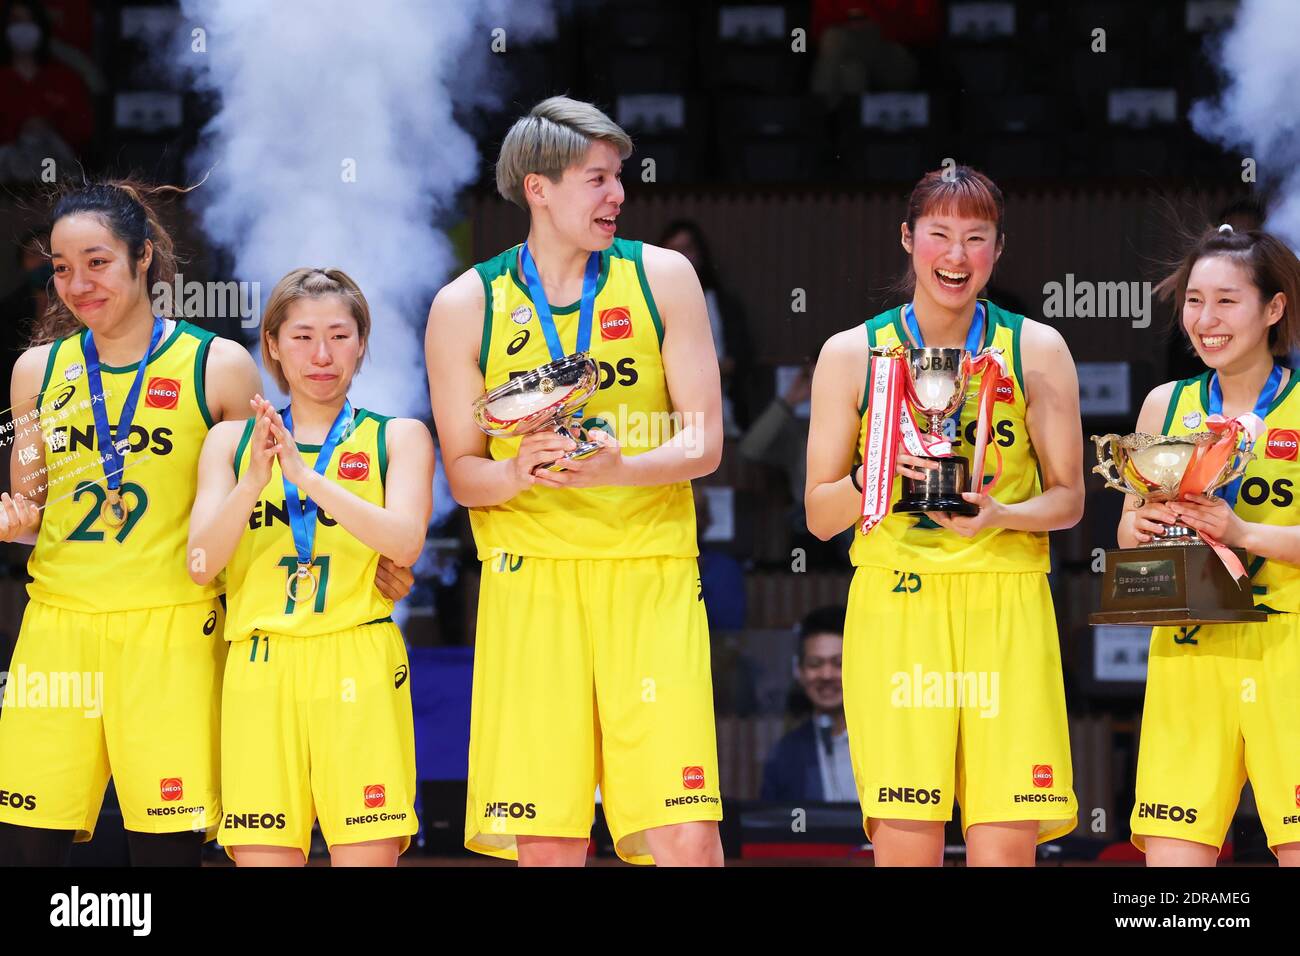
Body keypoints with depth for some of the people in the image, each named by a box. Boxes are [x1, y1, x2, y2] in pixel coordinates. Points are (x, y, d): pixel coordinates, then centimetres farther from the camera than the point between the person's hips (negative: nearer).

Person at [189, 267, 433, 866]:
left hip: (359, 662, -1)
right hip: (260, 668, 1)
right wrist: (255, 478, -13)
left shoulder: (397, 437, 11)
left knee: (368, 856, -10)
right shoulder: (231, 440, 15)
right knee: (262, 856, -7)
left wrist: (306, 475, -18)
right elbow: (202, 564, 3)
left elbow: (405, 542, -8)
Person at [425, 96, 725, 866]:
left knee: (686, 833, -10)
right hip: (529, 576, 0)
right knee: (546, 841, -3)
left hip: (651, 573, 0)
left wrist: (618, 468, -17)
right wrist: (519, 473, -15)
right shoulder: (467, 307, 6)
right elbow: (462, 473, 7)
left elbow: (704, 443, 2)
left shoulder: (660, 278, 6)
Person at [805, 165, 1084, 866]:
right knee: (904, 847, -7)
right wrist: (875, 475, -13)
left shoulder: (1037, 351, 8)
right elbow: (820, 516, 8)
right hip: (894, 605, 0)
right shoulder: (852, 353, 8)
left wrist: (999, 514, -10)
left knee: (1006, 847, -6)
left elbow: (1068, 497, 10)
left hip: (1006, 605, 0)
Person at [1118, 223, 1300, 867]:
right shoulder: (1166, 405, 12)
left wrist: (1242, 532, -20)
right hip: (1186, 654, 3)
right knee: (1172, 856, -6)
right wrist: (1143, 527, -5)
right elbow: (1127, 533, 17)